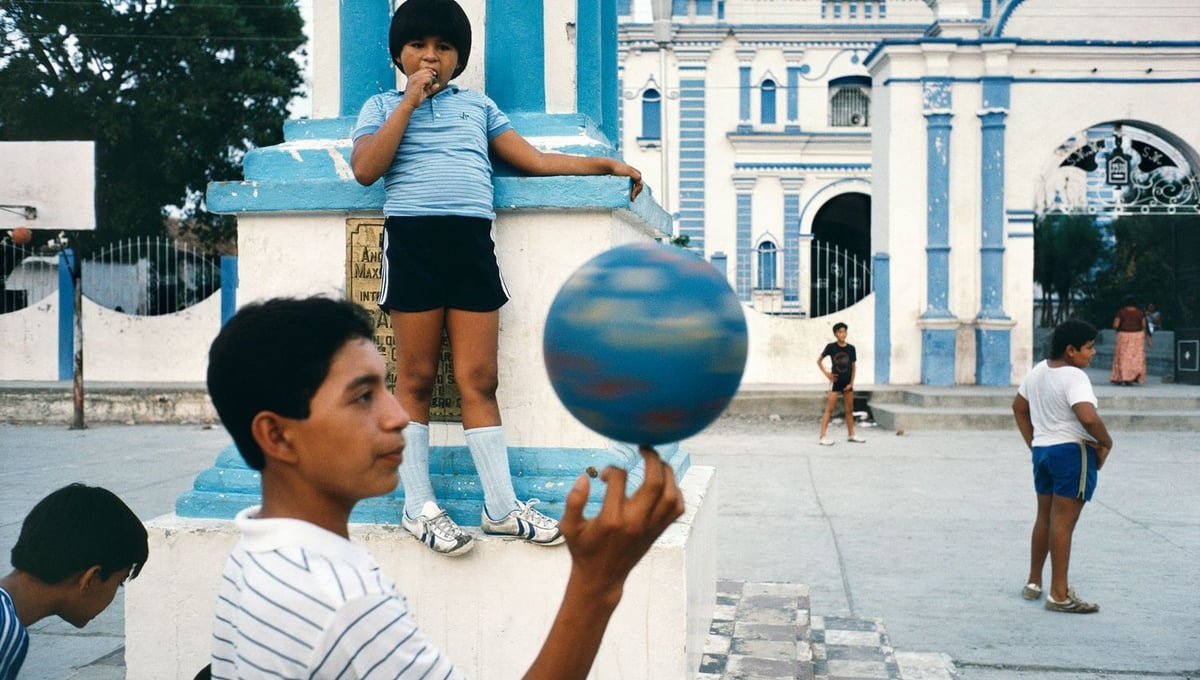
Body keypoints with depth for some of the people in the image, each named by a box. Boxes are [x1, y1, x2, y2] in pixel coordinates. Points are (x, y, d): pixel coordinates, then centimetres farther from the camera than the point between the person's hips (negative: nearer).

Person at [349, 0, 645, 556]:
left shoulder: (478, 106, 24)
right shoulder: (382, 106, 16)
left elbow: (533, 159, 20)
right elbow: (365, 170, -2)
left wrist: (608, 165, 15)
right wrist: (410, 101, 0)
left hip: (473, 242, 2)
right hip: (412, 238, -2)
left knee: (478, 380, 0)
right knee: (416, 377, 0)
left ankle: (500, 506, 4)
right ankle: (418, 506, 8)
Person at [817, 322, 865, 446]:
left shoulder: (851, 348, 1)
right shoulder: (831, 347, -7)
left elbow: (854, 366, 6)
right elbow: (819, 361, 3)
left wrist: (851, 383, 0)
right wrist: (826, 373, -8)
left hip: (847, 383, 4)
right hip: (835, 381, -4)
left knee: (849, 410, 13)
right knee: (829, 409, -7)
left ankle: (851, 435, 26)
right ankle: (822, 437, -9)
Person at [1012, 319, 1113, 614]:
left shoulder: (1039, 371, 11)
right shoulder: (1074, 377, -17)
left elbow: (1018, 407, 20)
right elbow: (1088, 417, -30)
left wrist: (1032, 443, 20)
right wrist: (1106, 443, -14)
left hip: (1042, 450, 9)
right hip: (1073, 451, -9)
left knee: (1044, 518, 18)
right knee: (1063, 522, -6)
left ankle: (1033, 583, 27)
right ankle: (1059, 595, -2)